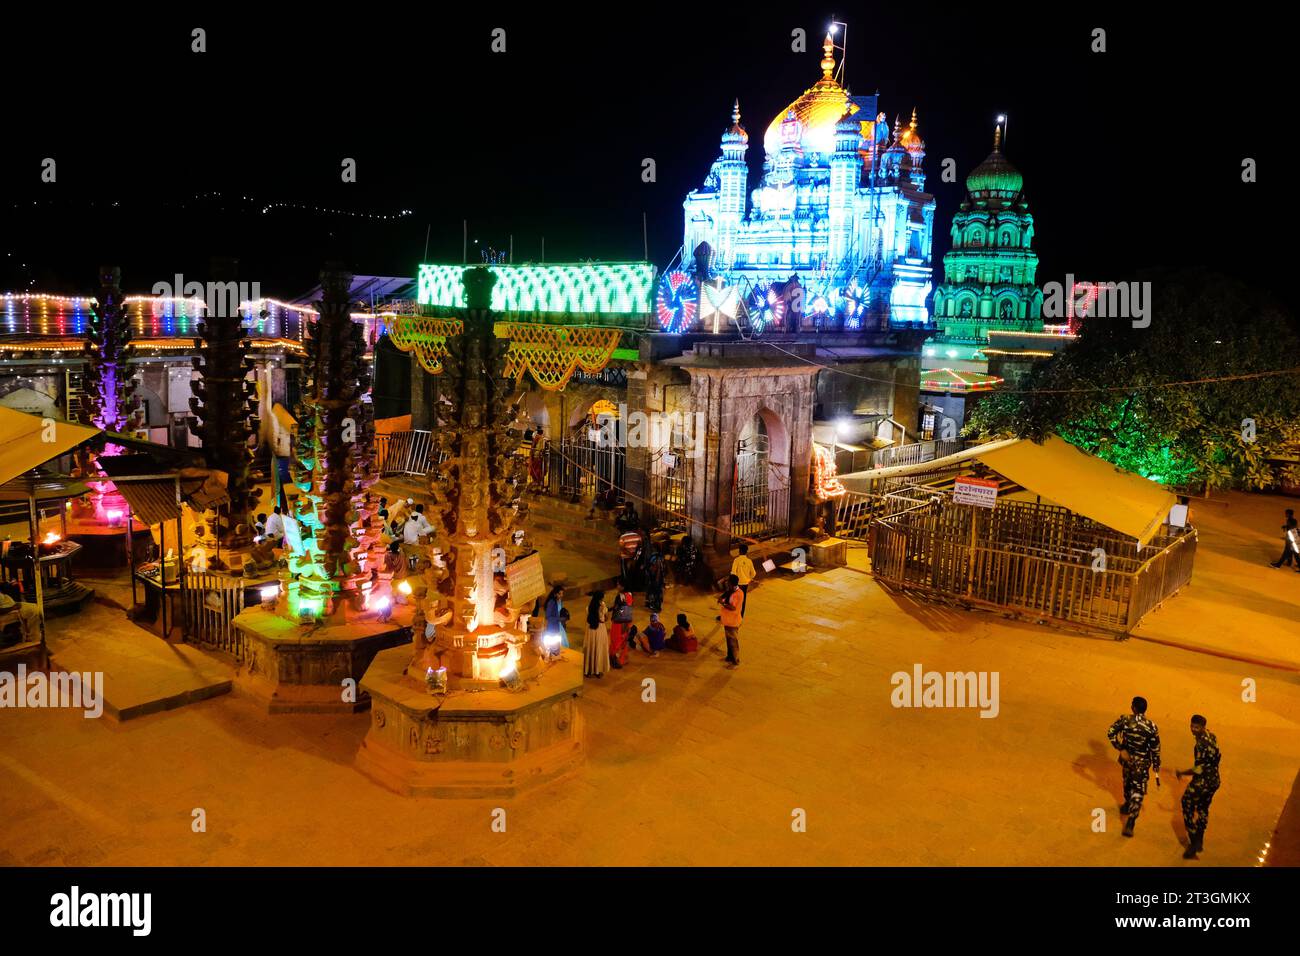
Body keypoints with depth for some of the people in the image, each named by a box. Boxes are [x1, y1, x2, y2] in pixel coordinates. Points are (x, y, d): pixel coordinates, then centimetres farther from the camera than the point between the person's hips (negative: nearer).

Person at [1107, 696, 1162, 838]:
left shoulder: (1125, 720, -16)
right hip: (1142, 762, -2)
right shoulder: (1151, 727, -19)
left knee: (1128, 781, 29)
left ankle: (1127, 805, 52)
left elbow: (1110, 733, -19)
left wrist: (1121, 749, -12)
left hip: (1127, 757, 2)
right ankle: (1130, 823, -4)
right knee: (1138, 791, 4)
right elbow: (1155, 749, -12)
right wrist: (1156, 768, -2)